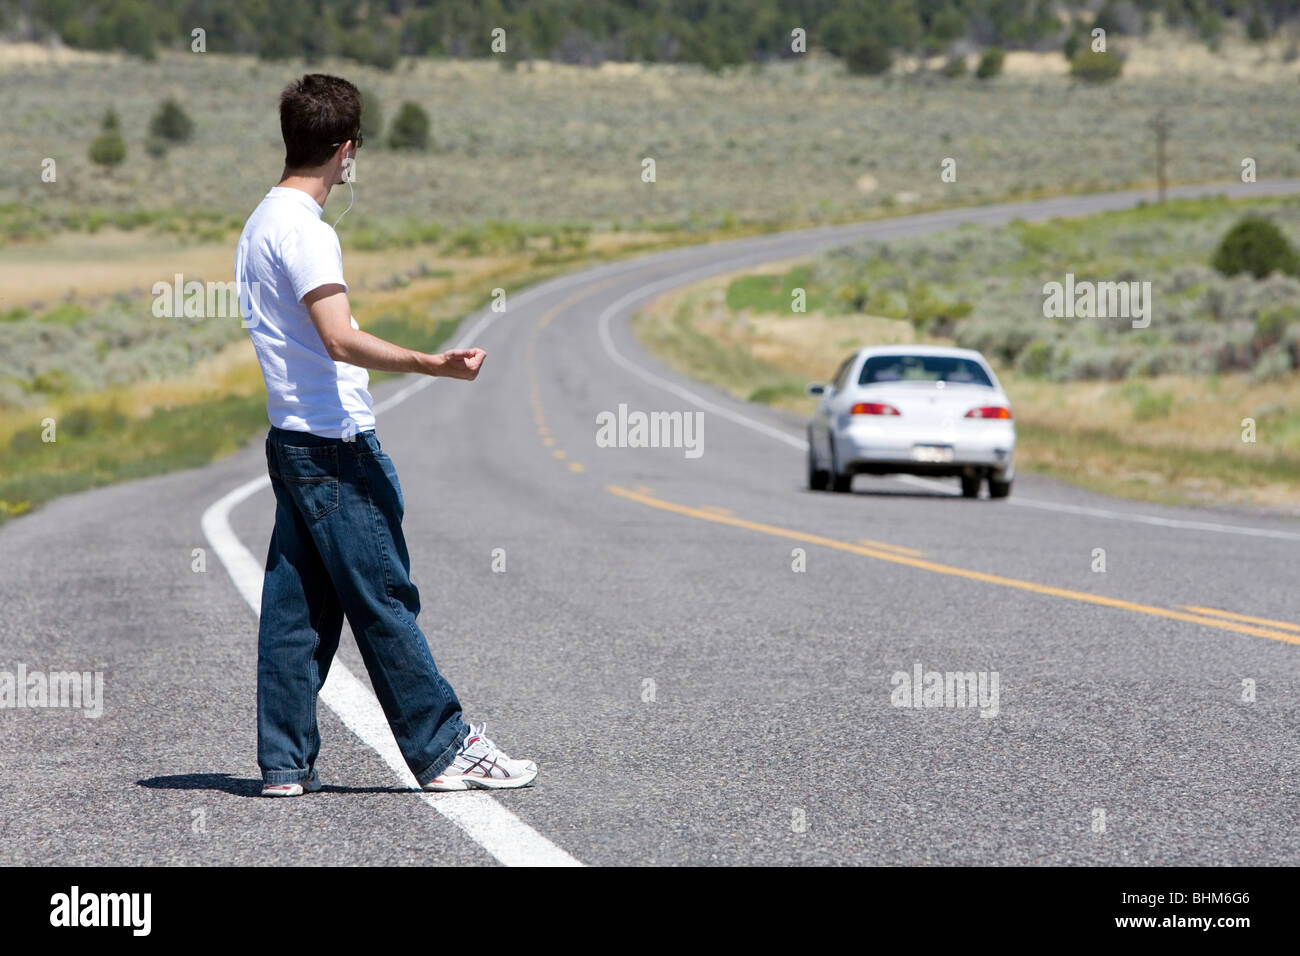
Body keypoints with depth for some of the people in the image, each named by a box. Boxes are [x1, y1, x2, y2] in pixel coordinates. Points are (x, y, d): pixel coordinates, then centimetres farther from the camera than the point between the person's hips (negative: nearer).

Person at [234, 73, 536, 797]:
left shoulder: (262, 221, 15)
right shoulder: (303, 229, -16)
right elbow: (340, 339, -25)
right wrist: (435, 365, -29)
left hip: (291, 436, 10)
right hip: (335, 444, -10)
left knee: (297, 608, 8)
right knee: (386, 601, -4)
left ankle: (286, 764, 8)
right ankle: (444, 750, 0)